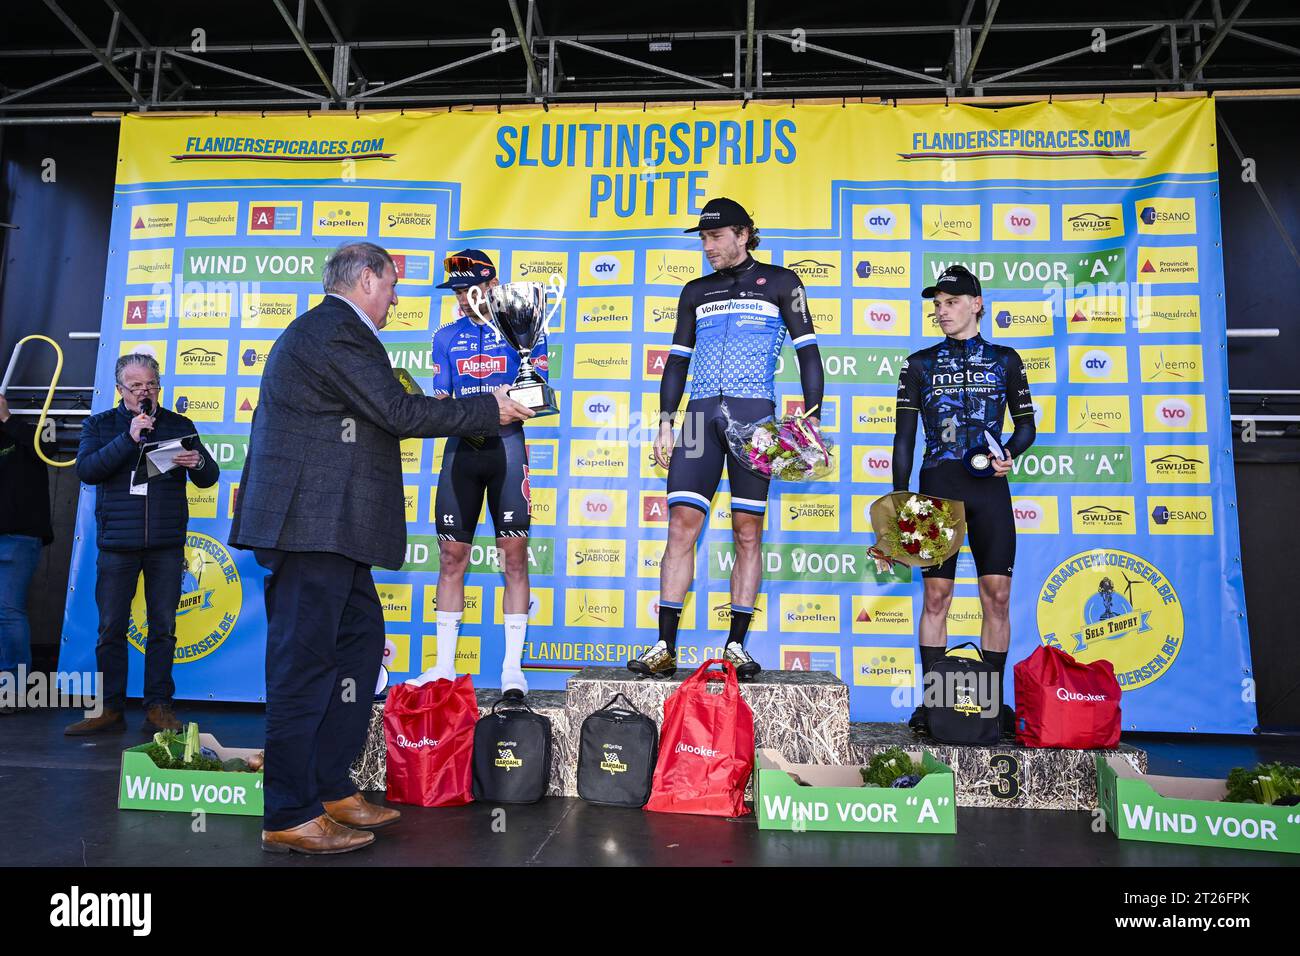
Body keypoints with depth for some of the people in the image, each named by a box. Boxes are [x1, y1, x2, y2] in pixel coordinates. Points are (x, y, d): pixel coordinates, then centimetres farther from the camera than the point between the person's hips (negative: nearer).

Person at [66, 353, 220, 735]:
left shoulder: (179, 425, 11)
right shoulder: (99, 425, 10)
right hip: (117, 544, 0)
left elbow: (210, 478, 8)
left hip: (166, 545, 0)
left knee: (163, 628, 3)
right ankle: (110, 709, 12)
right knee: (111, 629, 3)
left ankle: (158, 707, 10)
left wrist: (198, 463, -15)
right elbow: (86, 470, -7)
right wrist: (129, 438, -16)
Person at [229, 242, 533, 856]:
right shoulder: (334, 330, -11)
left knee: (359, 640, 13)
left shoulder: (324, 329, 24)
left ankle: (329, 787, 21)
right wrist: (491, 409, -6)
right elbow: (399, 413, -15)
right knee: (304, 660, -6)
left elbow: (378, 414, 23)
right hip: (314, 522, -11)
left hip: (324, 526, 11)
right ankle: (290, 817, 4)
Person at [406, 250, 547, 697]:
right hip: (461, 447, 3)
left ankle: (512, 668, 3)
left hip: (506, 445, -3)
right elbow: (440, 399, 10)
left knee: (514, 556, -4)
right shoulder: (447, 337, 14)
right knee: (451, 557, 4)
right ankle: (444, 666, 13)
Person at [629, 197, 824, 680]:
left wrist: (811, 419, -4)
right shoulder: (696, 291, 20)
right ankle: (665, 648, -5)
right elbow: (677, 361, 20)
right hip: (700, 414, 3)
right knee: (682, 524, -7)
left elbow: (807, 351, 6)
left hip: (753, 412, -2)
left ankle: (736, 646, 5)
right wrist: (664, 423, 11)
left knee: (748, 531, -2)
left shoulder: (780, 282, 10)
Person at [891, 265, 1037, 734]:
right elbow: (904, 436, 7)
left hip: (989, 486, 1)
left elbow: (1026, 423, 15)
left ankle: (992, 701, 8)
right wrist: (899, 499, 0)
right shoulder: (919, 364, 10)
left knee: (997, 593, -2)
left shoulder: (1004, 360, 12)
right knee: (936, 594, -3)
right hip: (938, 484, -1)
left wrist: (1010, 454, -7)